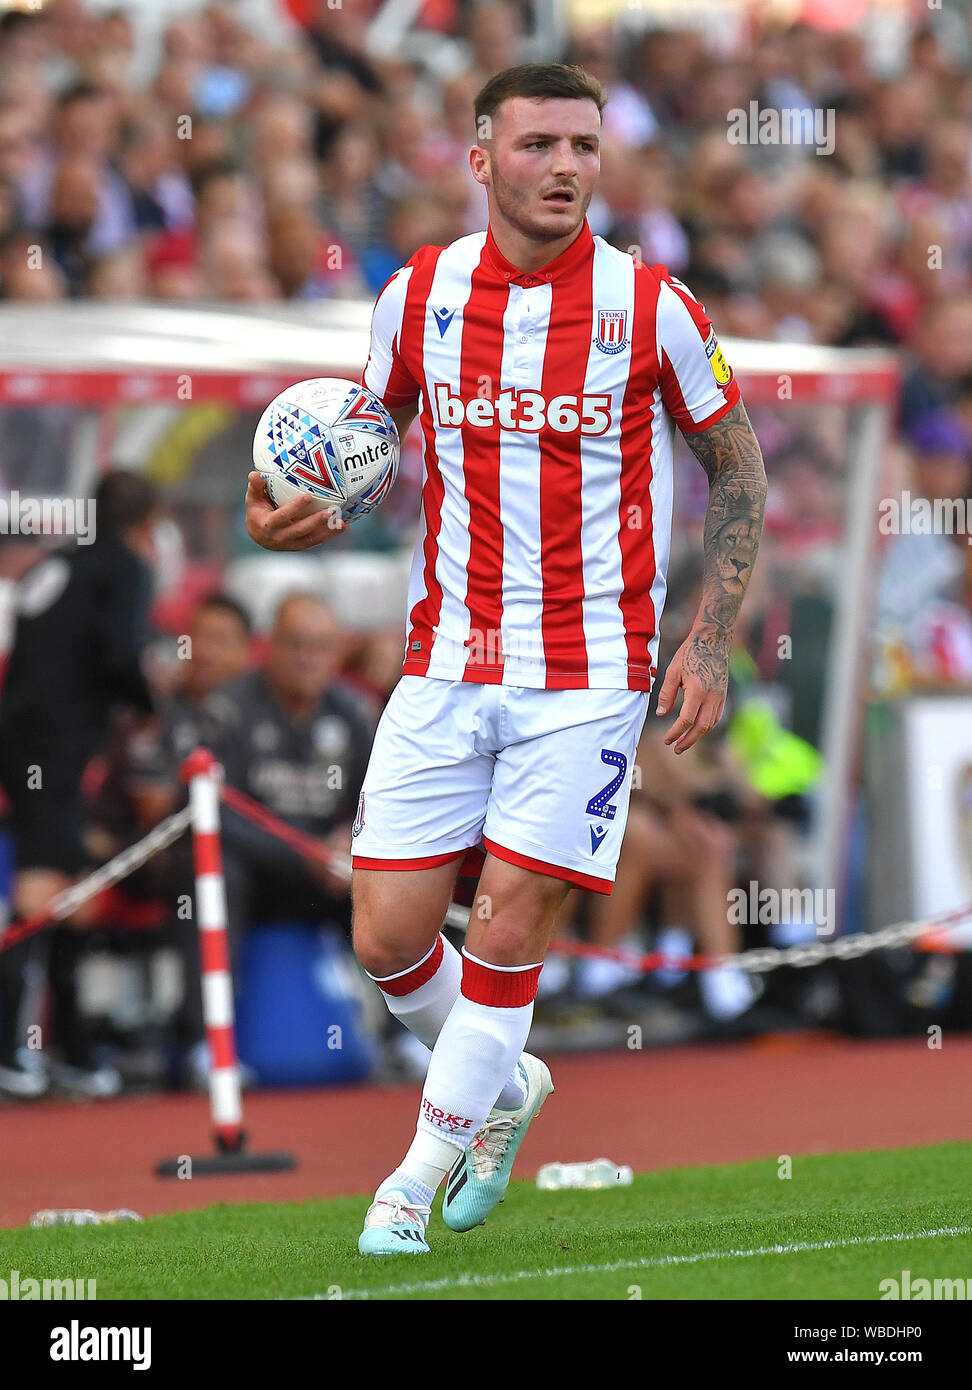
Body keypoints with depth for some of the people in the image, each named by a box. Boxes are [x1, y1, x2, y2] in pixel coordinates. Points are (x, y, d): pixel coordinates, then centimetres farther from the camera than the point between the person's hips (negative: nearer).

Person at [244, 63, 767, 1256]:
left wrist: (708, 643, -3)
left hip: (587, 671, -3)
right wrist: (292, 518, -5)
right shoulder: (420, 294, 1)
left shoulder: (648, 304, -6)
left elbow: (737, 472, 4)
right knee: (386, 936, -1)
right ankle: (504, 1085, 29)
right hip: (445, 661, 3)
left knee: (506, 930, -7)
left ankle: (424, 1170, 12)